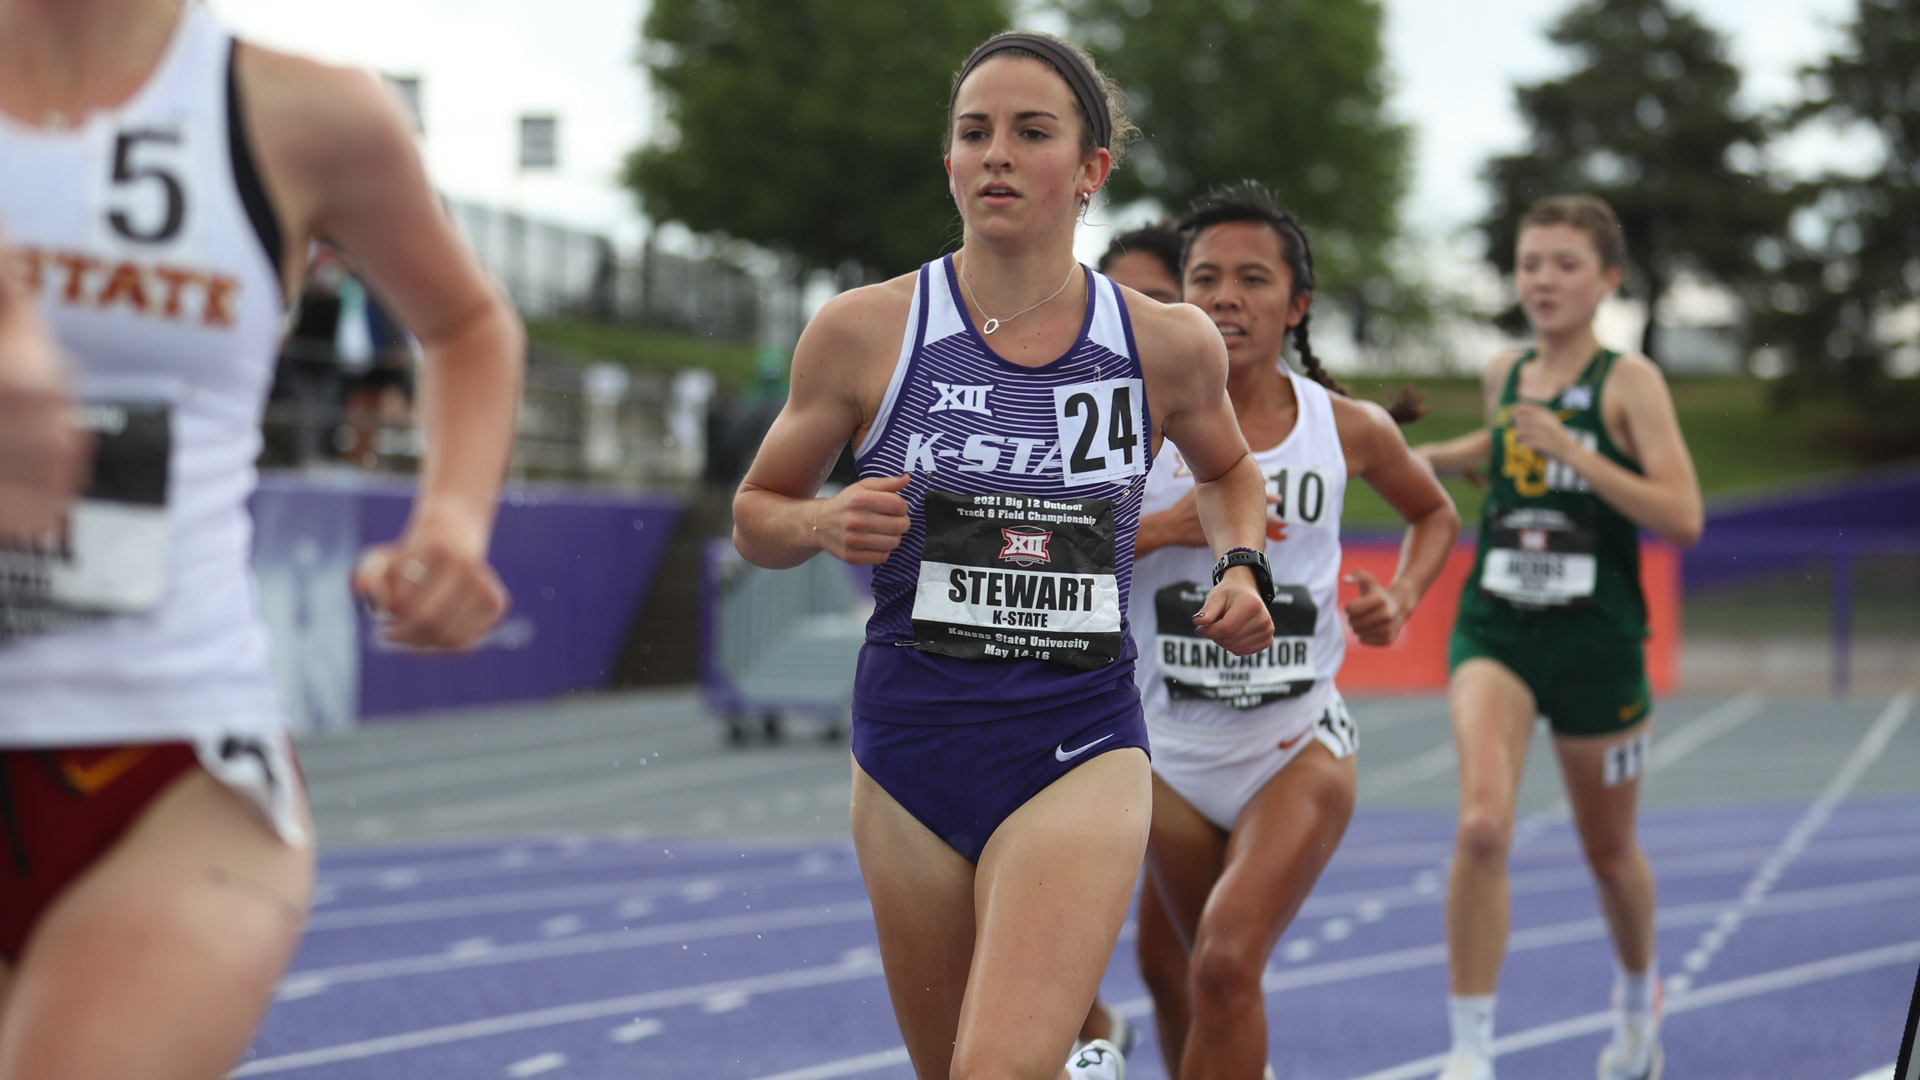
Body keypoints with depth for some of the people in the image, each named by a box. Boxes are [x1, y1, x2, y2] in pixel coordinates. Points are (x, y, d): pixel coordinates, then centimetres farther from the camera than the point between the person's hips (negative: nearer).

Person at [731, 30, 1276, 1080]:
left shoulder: (1167, 344, 1)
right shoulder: (863, 331, -3)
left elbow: (1226, 468, 22)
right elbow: (754, 516, 8)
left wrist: (1241, 569, 4)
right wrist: (824, 523, -12)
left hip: (1079, 751, -2)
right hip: (909, 750, 2)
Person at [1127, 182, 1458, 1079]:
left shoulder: (1348, 429, -3)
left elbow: (1435, 513, 18)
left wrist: (1400, 600, 0)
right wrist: (1165, 528, -24)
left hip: (1299, 747, -1)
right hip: (1172, 755, 1)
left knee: (1227, 964, -20)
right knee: (1172, 970, 18)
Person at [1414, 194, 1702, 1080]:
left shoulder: (1628, 381, -8)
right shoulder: (1503, 374, 5)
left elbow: (1683, 516, -17)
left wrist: (1573, 452, -25)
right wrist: (1417, 457, 14)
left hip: (1597, 640, -2)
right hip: (1496, 630, 2)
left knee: (1608, 853, 16)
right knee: (1482, 825, -22)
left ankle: (1638, 992, 48)